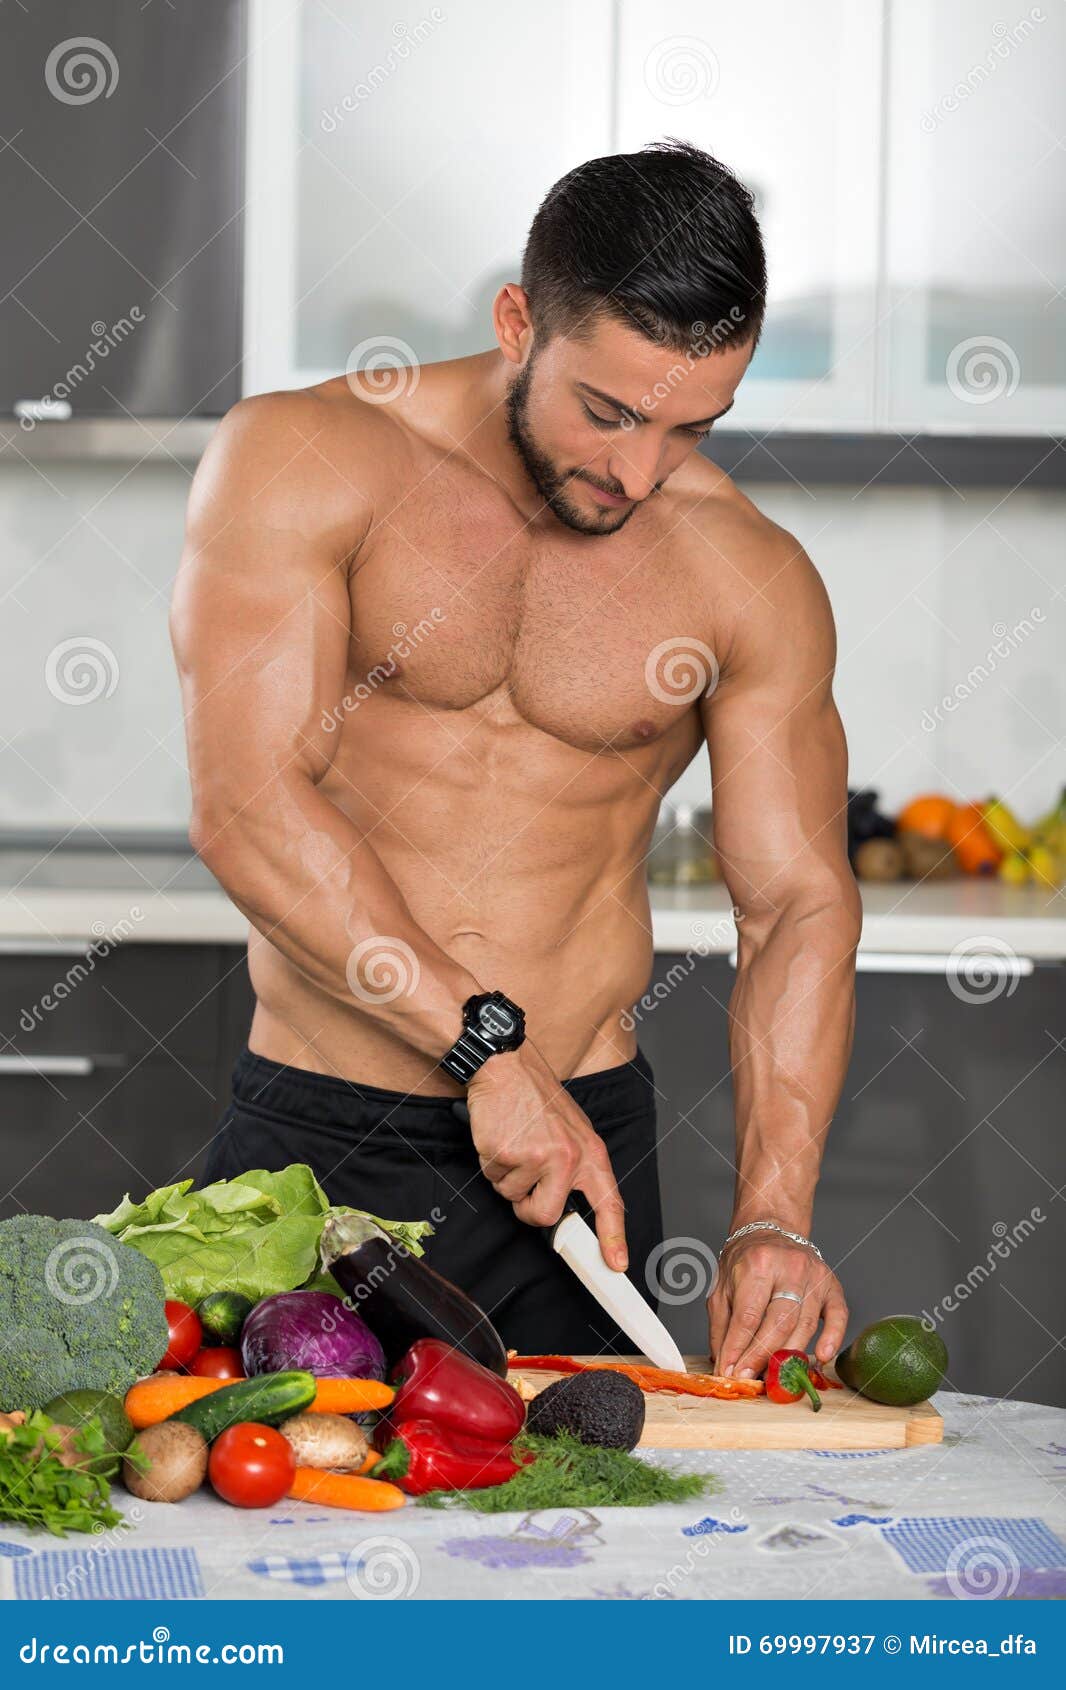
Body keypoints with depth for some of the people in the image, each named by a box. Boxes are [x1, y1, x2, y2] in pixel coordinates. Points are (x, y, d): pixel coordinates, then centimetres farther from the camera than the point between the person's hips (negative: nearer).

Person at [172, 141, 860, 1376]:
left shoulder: (750, 580, 0)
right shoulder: (301, 463, -7)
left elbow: (798, 905, 0)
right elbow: (244, 805, -15)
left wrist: (774, 1218, -13)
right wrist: (485, 1045, -21)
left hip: (586, 1144, 2)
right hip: (319, 1143, -2)